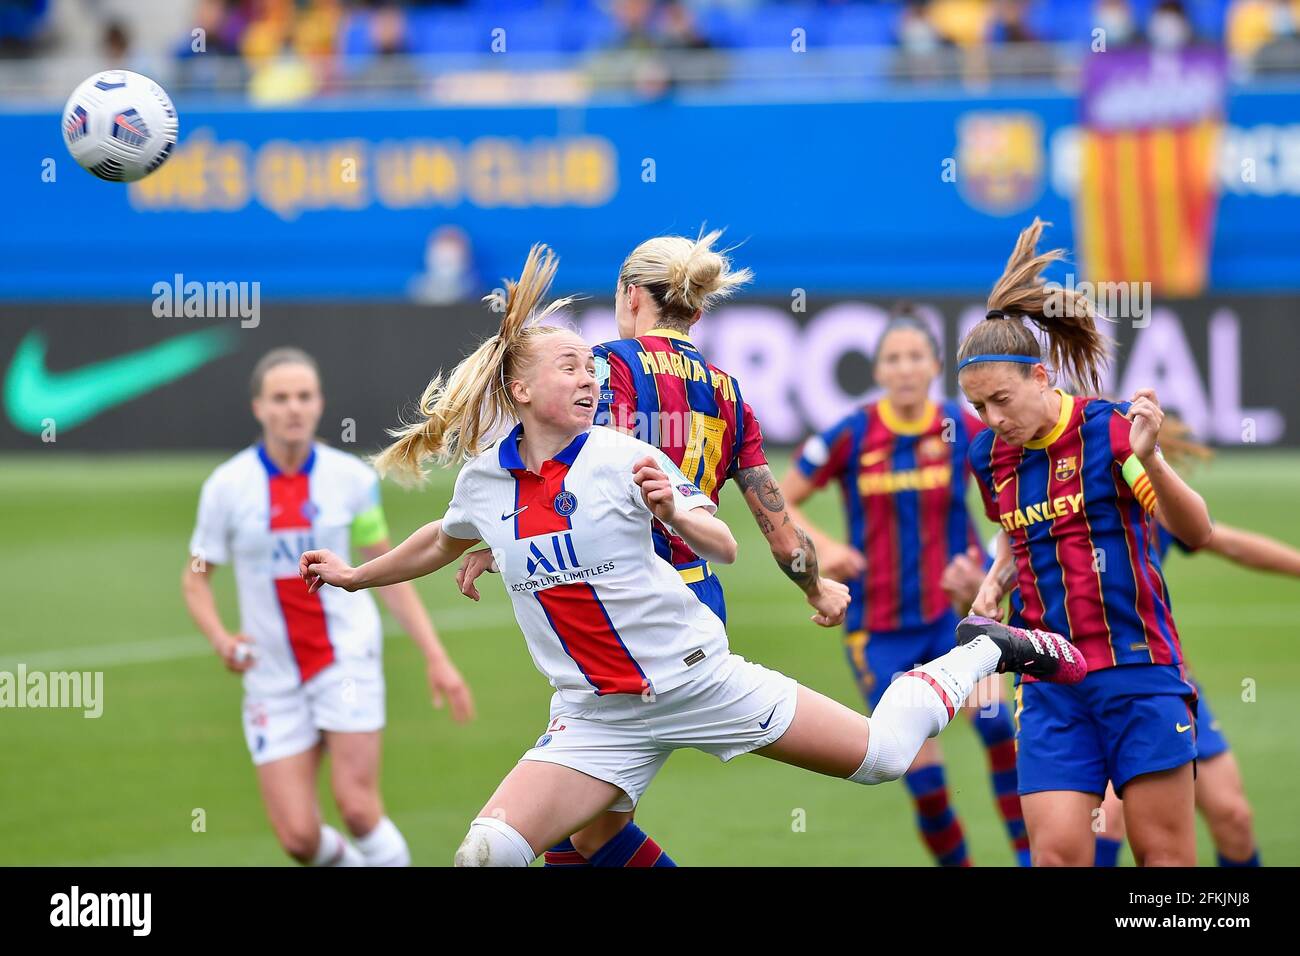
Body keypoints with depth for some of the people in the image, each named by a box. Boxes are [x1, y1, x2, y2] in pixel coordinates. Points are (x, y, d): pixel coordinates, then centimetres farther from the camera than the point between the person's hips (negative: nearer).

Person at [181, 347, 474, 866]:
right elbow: (195, 578, 4)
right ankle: (347, 862, 28)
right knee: (298, 836, -6)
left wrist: (436, 657, 3)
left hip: (347, 658, 0)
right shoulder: (227, 486, -6)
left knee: (357, 807, -17)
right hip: (274, 676, 0)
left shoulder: (351, 477, -3)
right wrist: (220, 638, -16)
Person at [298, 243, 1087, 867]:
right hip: (600, 719, 3)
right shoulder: (483, 478, 1)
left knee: (882, 756, 3)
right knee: (487, 854, -17)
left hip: (694, 674, -3)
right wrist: (355, 576, 33)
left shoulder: (622, 457, -11)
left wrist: (675, 512, -29)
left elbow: (725, 548, -10)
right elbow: (445, 542, 25)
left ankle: (979, 654, 29)